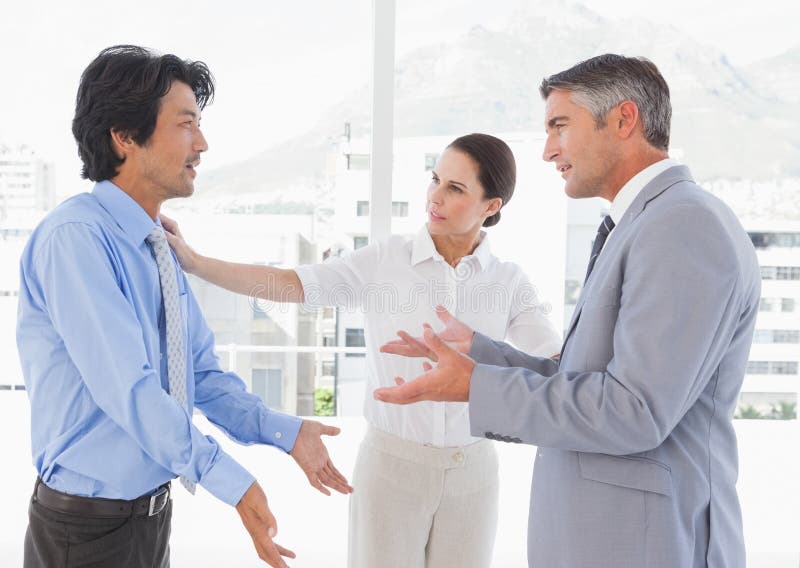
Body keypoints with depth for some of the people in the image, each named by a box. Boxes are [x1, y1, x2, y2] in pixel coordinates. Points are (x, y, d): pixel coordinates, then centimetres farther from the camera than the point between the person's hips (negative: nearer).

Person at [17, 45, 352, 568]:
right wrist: (231, 481, -25)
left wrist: (284, 431, 0)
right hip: (88, 526, -8)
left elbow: (202, 374, 11)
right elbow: (126, 388, -26)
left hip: (155, 510, 8)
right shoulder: (75, 238, -20)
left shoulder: (160, 248, 8)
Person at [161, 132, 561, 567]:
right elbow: (287, 284, -13)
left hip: (470, 471, 2)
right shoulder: (384, 261, -6)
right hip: (390, 463, -1)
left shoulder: (508, 283, -2)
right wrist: (194, 262, -22)